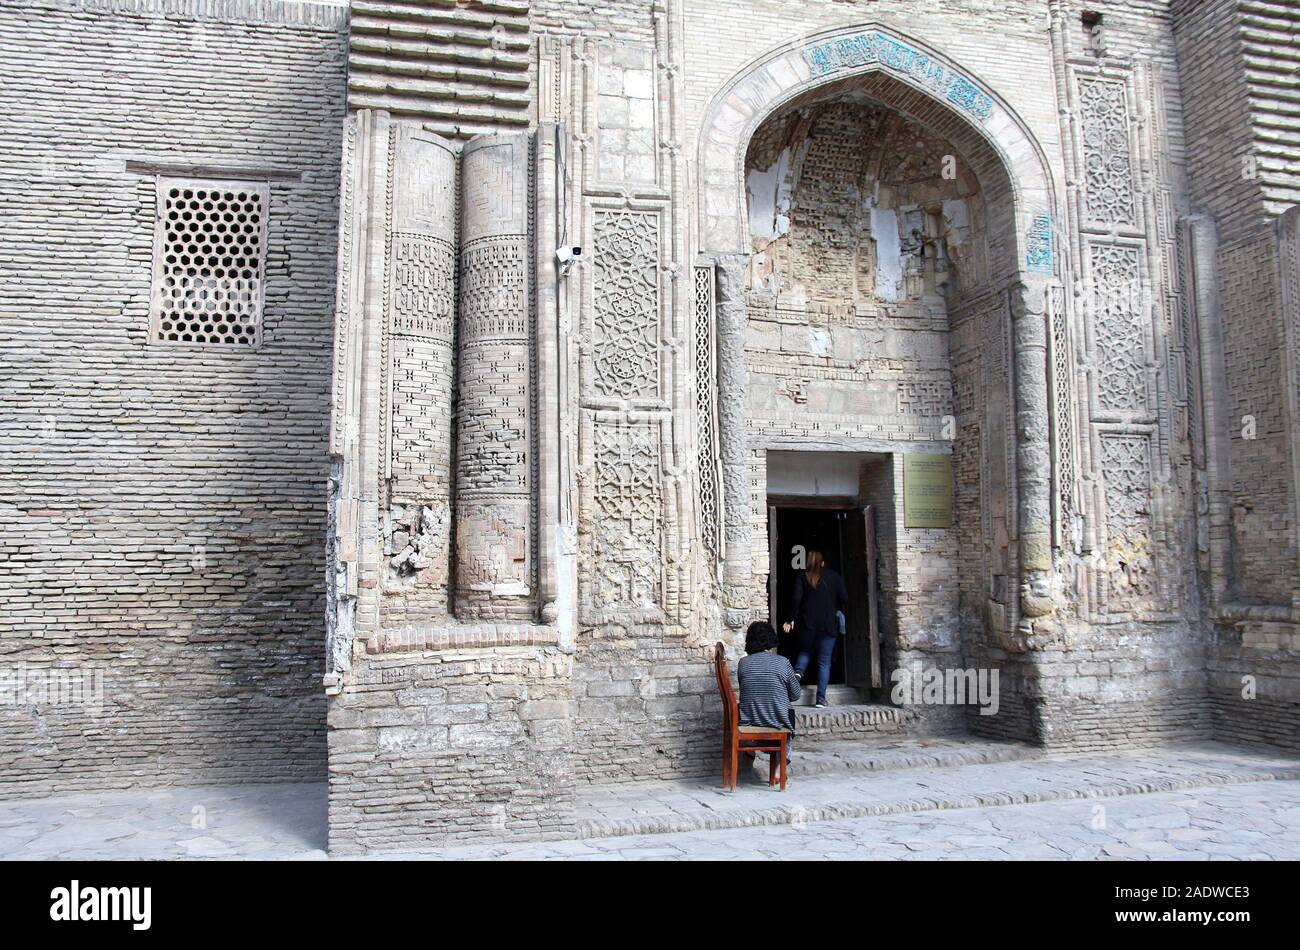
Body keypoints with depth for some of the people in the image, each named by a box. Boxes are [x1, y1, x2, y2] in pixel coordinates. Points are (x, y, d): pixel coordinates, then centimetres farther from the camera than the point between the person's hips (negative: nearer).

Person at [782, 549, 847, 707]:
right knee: (824, 661, 5)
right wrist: (838, 611, 20)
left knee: (805, 651, 23)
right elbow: (844, 598, 1)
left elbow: (796, 599, -6)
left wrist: (791, 620, -1)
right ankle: (821, 699, 1)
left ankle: (798, 672, -8)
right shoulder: (833, 576, 5)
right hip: (828, 624, 0)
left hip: (807, 623, 1)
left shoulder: (802, 576, 3)